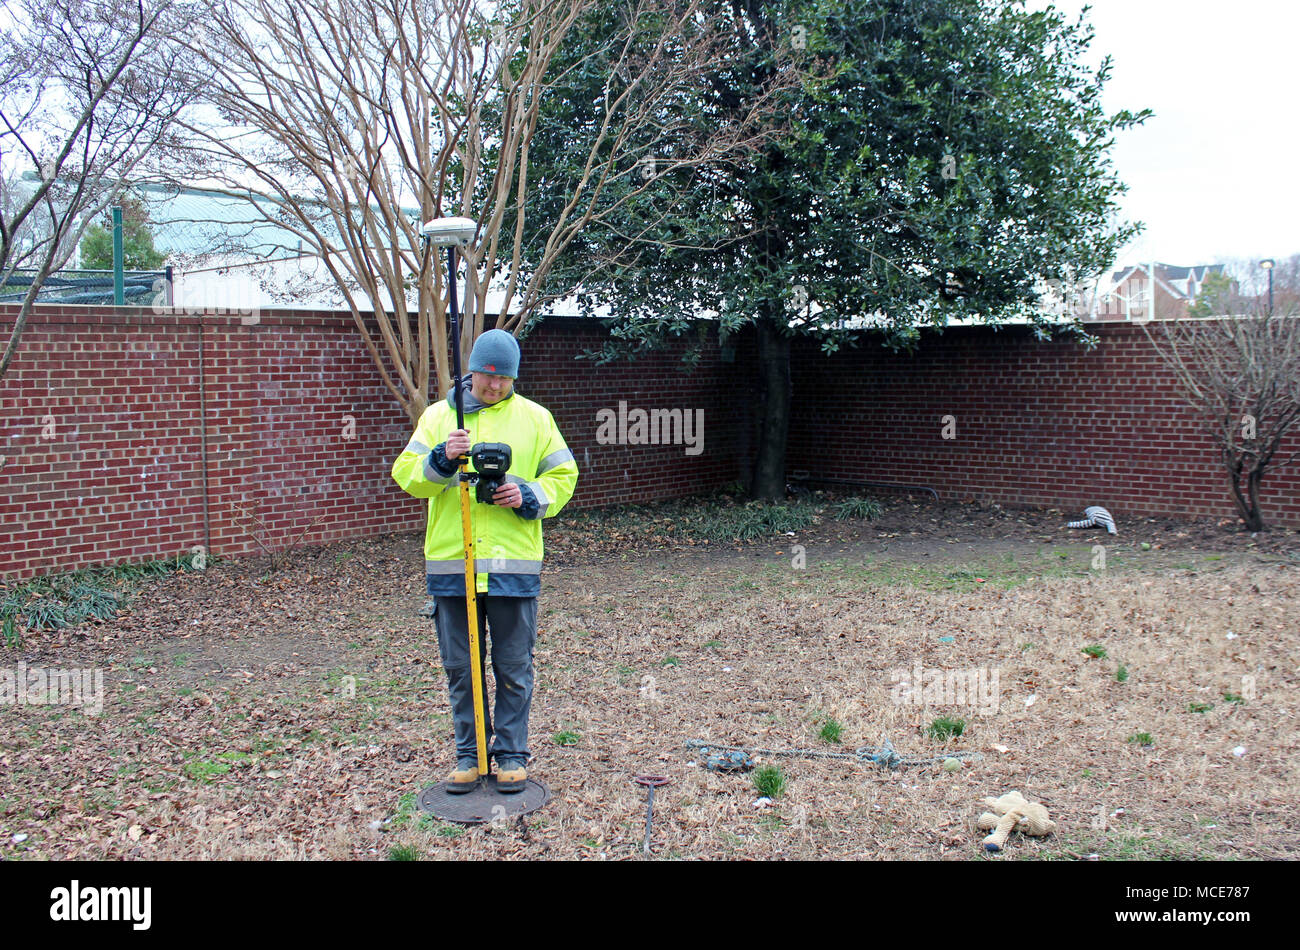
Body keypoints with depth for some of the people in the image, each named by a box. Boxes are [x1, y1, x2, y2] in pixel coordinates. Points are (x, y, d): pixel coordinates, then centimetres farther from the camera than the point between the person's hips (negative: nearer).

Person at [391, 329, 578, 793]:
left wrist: (528, 496, -10)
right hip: (450, 562, 1)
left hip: (514, 563, -1)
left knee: (514, 667, 7)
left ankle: (512, 754, 20)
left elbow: (562, 476, 9)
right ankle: (469, 753, 23)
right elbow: (407, 474, -1)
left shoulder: (535, 418, 6)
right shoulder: (439, 415, 7)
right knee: (461, 667, 9)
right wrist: (442, 458, -19)